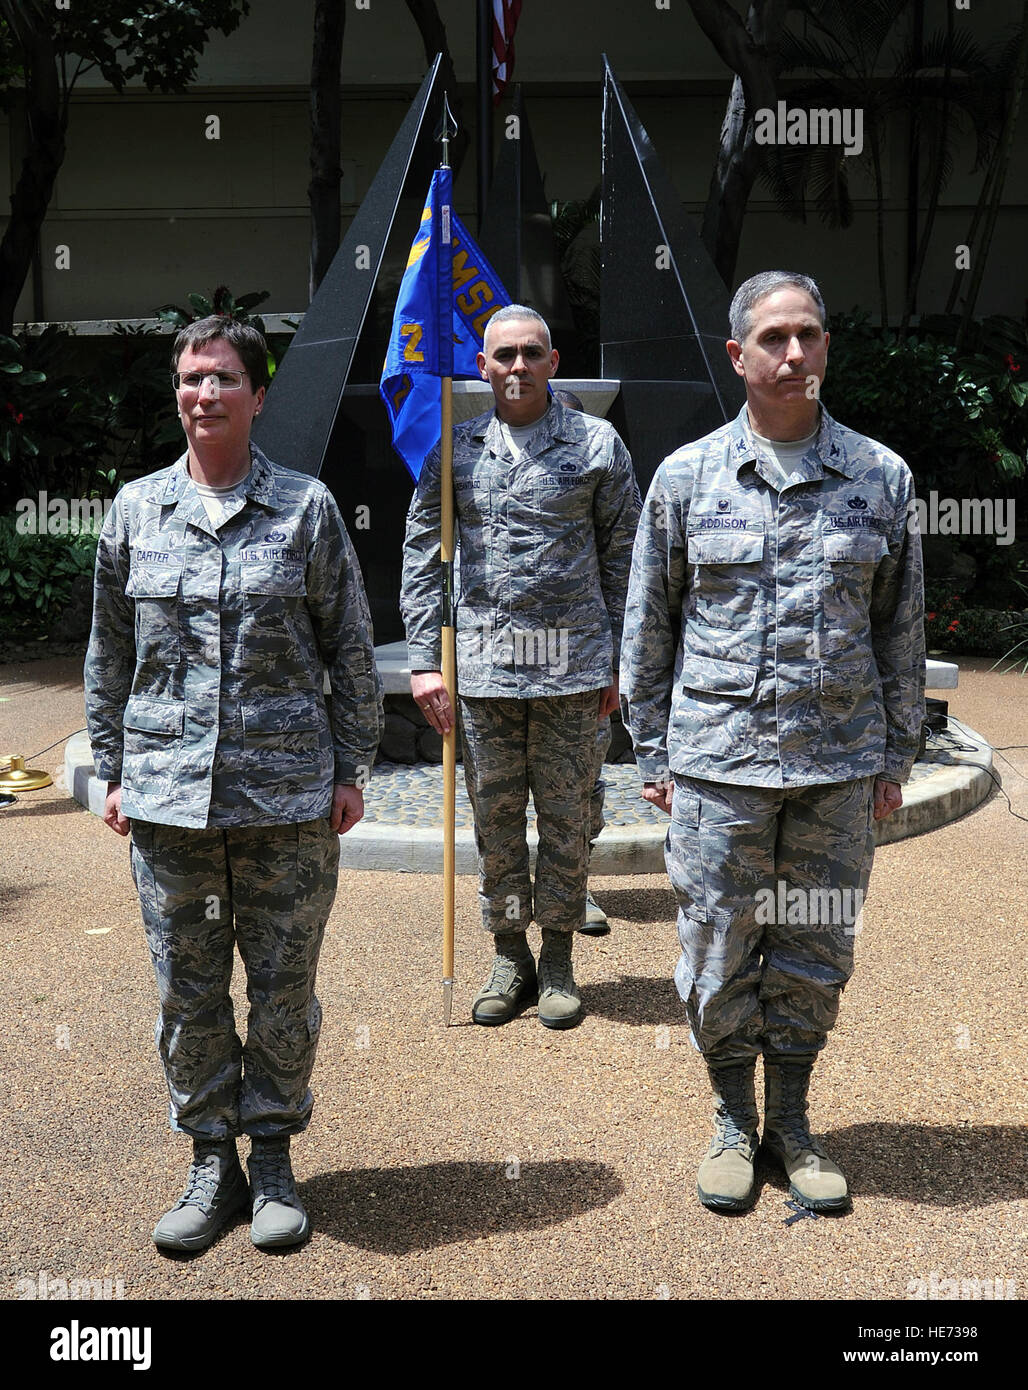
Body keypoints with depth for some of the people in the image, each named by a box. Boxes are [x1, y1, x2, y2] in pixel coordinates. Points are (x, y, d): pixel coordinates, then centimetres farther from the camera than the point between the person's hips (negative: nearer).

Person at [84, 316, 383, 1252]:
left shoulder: (307, 507, 1)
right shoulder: (136, 510, 8)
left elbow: (351, 647, 4)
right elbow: (109, 654, 13)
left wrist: (352, 768, 1)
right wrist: (113, 771, 10)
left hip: (288, 796, -2)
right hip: (167, 797, 2)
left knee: (284, 988, 8)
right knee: (188, 991, 10)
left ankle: (273, 1157, 28)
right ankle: (212, 1160, 28)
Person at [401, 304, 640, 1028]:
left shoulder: (598, 443, 3)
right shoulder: (455, 447, 6)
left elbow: (623, 556, 7)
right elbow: (422, 554, 8)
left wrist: (618, 661, 4)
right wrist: (425, 658, 0)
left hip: (572, 665, -1)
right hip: (483, 663, 2)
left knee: (565, 813, 6)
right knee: (495, 814, 9)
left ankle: (559, 959, 22)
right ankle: (510, 955, 25)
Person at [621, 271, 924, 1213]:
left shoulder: (882, 478, 4)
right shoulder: (687, 477, 1)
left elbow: (901, 630, 9)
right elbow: (649, 625, 6)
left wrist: (895, 757, 8)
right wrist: (654, 754, 4)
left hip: (841, 768, 1)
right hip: (718, 764, -1)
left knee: (817, 953, 12)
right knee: (719, 952, 8)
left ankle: (791, 1121, 32)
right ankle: (733, 1123, 29)